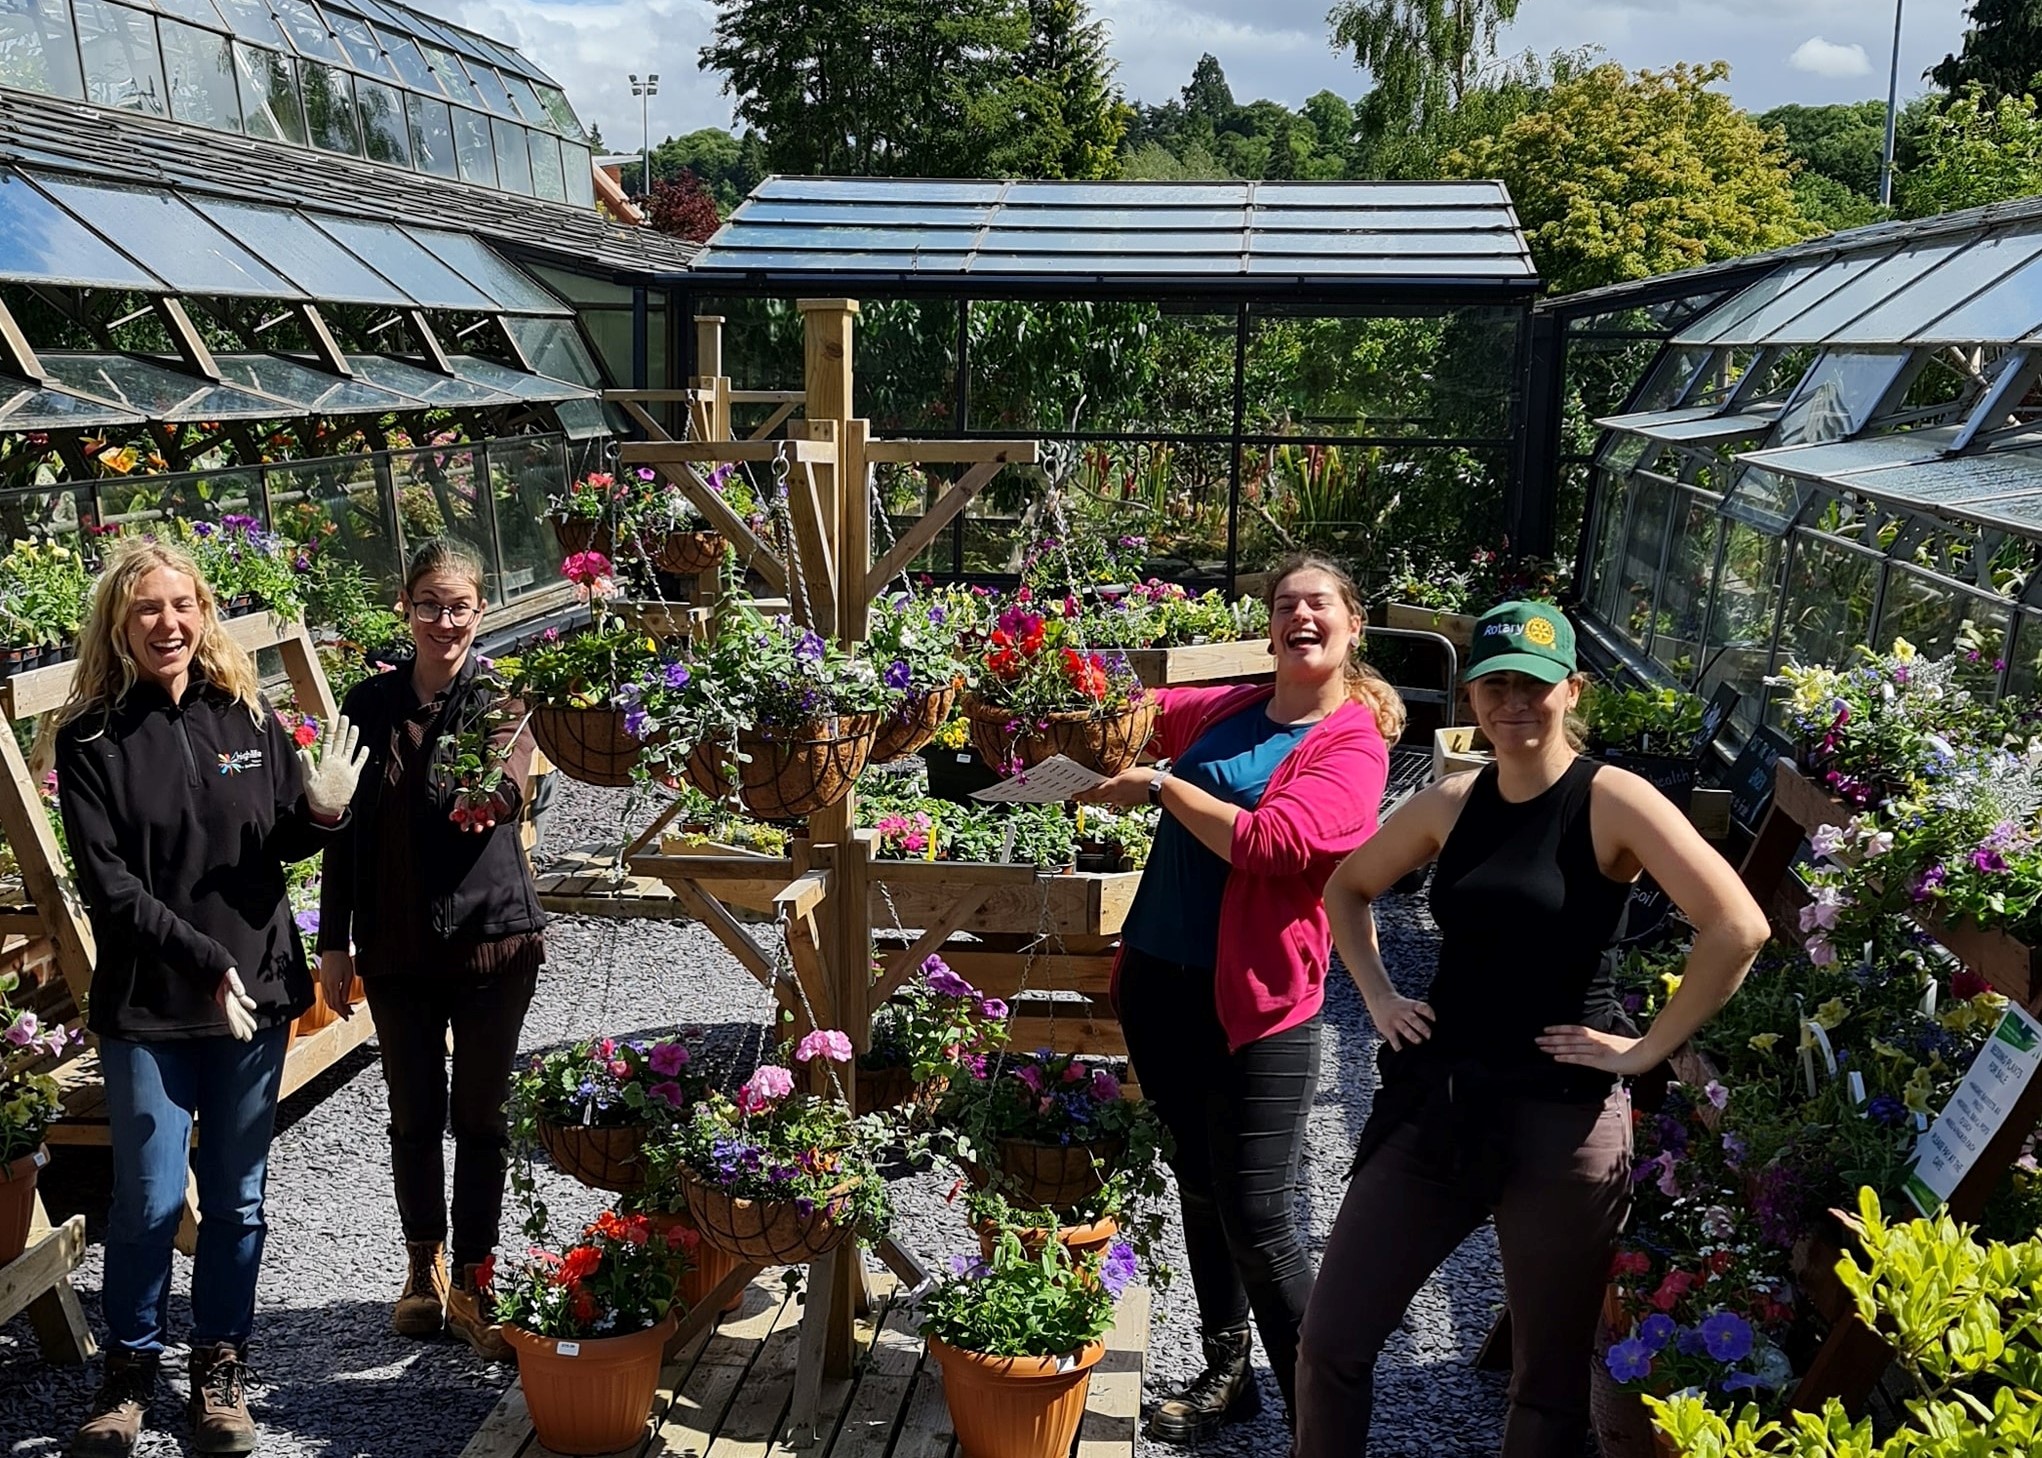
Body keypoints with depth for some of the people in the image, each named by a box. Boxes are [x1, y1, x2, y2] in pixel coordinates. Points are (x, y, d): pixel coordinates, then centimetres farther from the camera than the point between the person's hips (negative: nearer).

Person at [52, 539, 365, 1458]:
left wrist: (323, 810, -15)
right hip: (146, 1003, -2)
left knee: (237, 1199, 11)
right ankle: (130, 1367, 27)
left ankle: (220, 1366, 27)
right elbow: (108, 883, -10)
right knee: (149, 1198, 3)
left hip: (255, 991, 2)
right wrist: (206, 963, -19)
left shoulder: (246, 713, 1)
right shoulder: (90, 737, -5)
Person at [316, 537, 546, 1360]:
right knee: (415, 1115, 14)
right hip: (396, 945, 3)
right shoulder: (370, 704, 2)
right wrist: (334, 942, 5)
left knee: (481, 1116, 7)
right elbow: (345, 828, 6)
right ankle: (424, 1264, 35)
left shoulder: (499, 701, -6)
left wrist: (492, 797, -51)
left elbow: (507, 794, -26)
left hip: (491, 939, -2)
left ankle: (472, 1282, 23)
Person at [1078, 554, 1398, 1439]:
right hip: (1161, 980, 6)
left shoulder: (1355, 745, -8)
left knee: (1256, 1225, -5)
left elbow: (1268, 841, -23)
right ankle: (1225, 1374, 36)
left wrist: (1159, 786, -14)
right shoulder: (1226, 712, 9)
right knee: (1199, 1190, 18)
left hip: (1255, 1003, -6)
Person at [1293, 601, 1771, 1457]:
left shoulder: (1610, 802, -11)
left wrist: (1647, 1050, -15)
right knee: (1331, 1339, 8)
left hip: (1562, 1119, -4)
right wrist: (1378, 997, 8)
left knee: (1549, 1376, 13)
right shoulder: (1452, 802, 4)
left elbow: (1737, 929, -20)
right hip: (1437, 1101, 5)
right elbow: (1347, 888, 19)